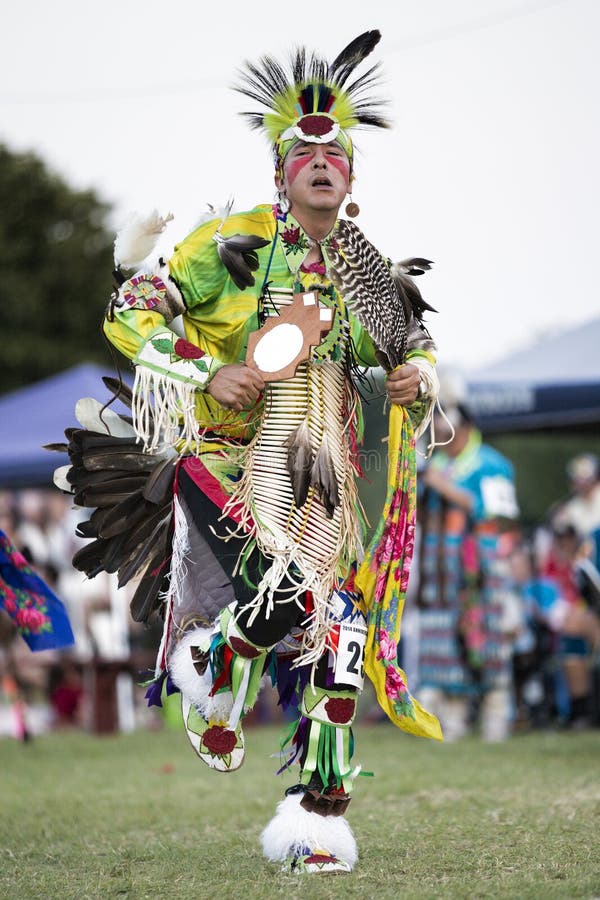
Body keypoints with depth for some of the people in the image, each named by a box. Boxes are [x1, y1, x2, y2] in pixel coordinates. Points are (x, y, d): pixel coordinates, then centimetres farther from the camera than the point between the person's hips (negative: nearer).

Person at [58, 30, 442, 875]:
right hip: (230, 454, -5)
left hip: (328, 473, 5)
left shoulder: (368, 270, 12)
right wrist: (209, 372, -17)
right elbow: (129, 312, -5)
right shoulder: (237, 243, -2)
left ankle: (319, 813, 7)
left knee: (339, 633, -3)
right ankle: (212, 687, 6)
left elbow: (413, 347, 27)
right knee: (284, 589, -28)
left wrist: (419, 378, 2)